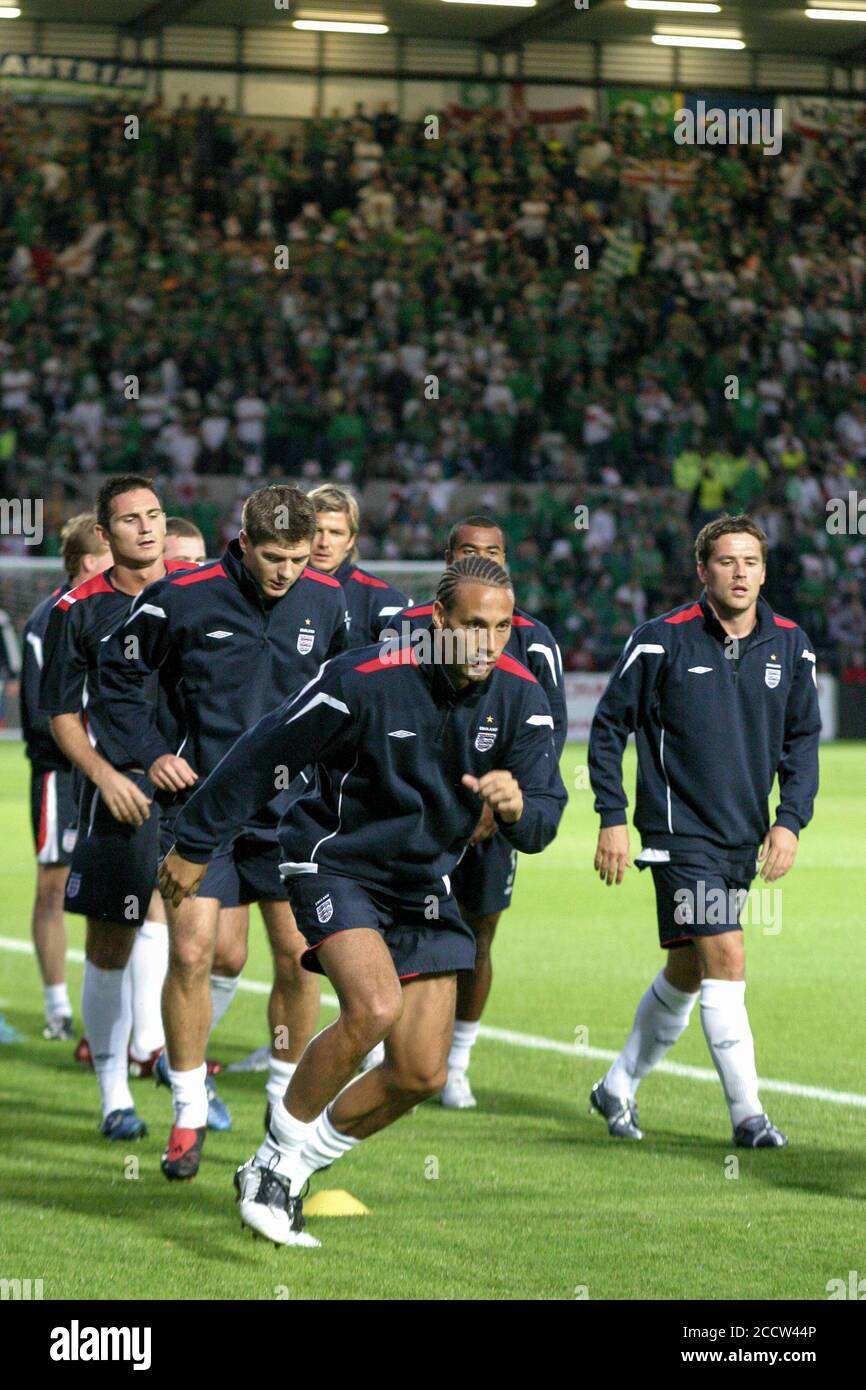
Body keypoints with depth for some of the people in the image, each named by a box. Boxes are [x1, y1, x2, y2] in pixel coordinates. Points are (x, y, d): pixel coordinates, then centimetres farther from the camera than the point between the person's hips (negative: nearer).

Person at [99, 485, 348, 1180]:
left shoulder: (326, 600, 0)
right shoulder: (182, 598, -10)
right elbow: (120, 673, 4)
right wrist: (151, 752, -4)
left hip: (291, 806, 3)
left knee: (298, 958, 2)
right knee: (191, 953, -9)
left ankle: (288, 1101, 20)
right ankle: (189, 1112, 5)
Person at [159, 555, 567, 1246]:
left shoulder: (521, 698, -9)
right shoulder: (363, 679, -22)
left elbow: (542, 822, -11)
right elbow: (262, 754, -10)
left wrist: (516, 803, -36)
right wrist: (194, 845, -2)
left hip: (424, 886, 6)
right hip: (338, 864, -5)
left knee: (421, 1074, -1)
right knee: (374, 1006, -30)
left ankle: (282, 1176, 18)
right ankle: (279, 1155, -10)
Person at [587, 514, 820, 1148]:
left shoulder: (790, 645, 3)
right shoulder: (663, 640, -10)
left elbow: (803, 738, 12)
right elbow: (610, 725, -2)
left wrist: (790, 819, 0)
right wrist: (613, 819, -6)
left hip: (744, 836, 6)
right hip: (680, 830, -5)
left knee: (688, 972, 13)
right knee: (726, 959, -15)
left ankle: (620, 1086, 30)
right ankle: (748, 1114, -11)